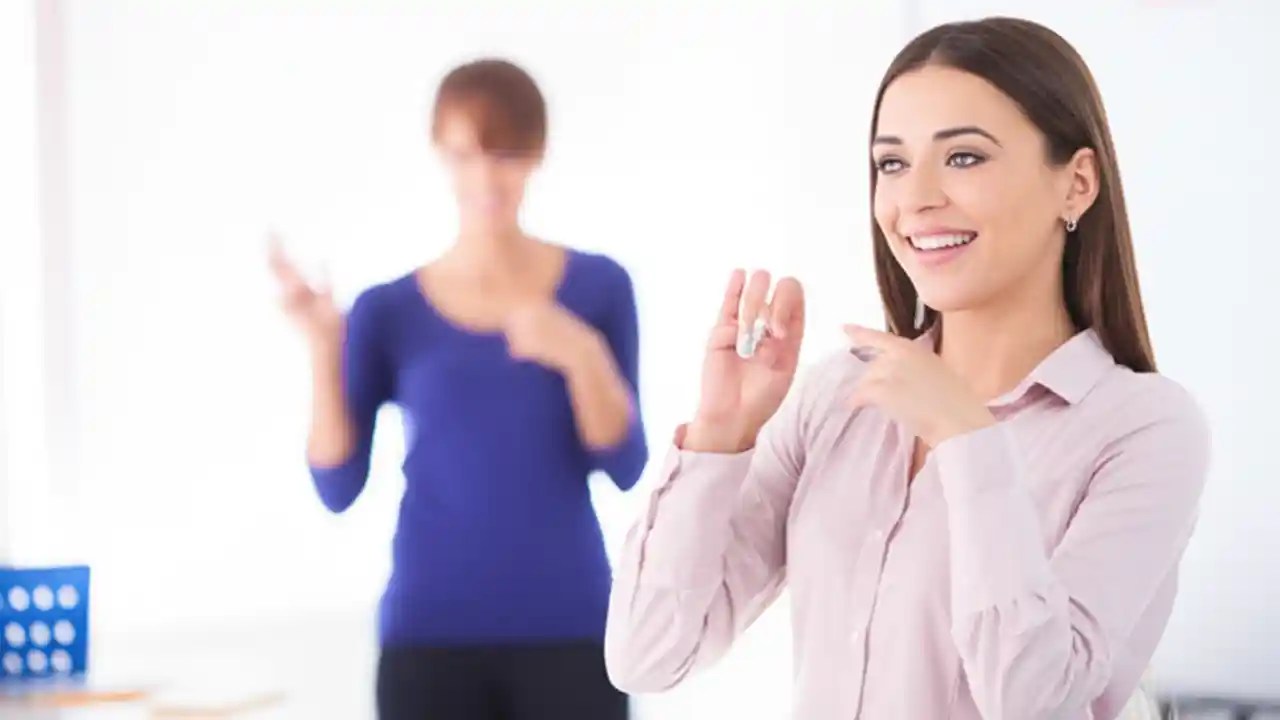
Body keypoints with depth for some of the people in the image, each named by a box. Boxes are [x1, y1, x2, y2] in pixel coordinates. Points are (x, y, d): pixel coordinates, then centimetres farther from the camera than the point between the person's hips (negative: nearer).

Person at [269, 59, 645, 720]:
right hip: (432, 637, 0)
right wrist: (323, 347, -14)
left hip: (568, 632, 0)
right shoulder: (389, 311, 4)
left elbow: (625, 467, -3)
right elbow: (338, 487, -3)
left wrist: (581, 353, -19)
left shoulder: (598, 287, 4)